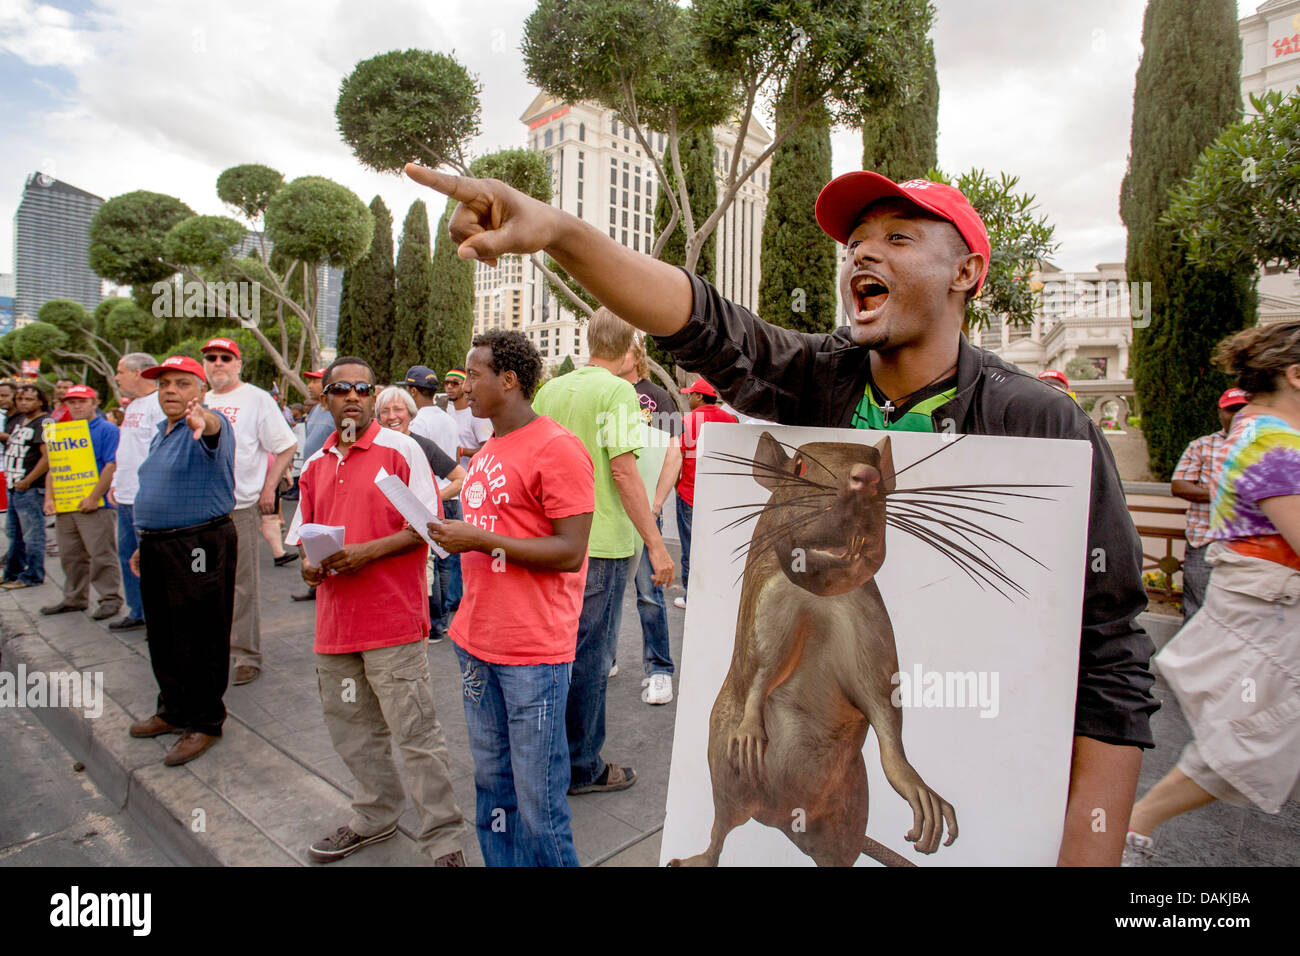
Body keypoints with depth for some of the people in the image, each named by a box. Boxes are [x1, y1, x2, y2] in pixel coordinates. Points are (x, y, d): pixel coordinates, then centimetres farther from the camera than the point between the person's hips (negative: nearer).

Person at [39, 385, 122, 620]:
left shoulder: (107, 429, -5)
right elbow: (53, 468, 17)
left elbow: (112, 466, -14)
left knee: (102, 555, -4)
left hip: (96, 506, -7)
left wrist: (94, 497, -19)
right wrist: (49, 497, 4)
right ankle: (74, 599, 25)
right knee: (70, 556, 14)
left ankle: (110, 599, 4)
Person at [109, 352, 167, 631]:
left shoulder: (159, 405, -13)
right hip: (127, 498, 10)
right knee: (128, 556, 16)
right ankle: (138, 613, 28)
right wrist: (116, 484, 22)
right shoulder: (132, 406, 19)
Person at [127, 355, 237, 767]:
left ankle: (204, 722, 14)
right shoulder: (161, 432, 16)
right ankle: (174, 710, 36)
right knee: (162, 637, 19)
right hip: (157, 549, 9)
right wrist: (146, 543, 23)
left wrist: (202, 419, -62)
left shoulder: (207, 426, -12)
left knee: (199, 640, 0)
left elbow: (214, 430, -39)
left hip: (199, 548, -9)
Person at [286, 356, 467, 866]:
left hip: (393, 618, -6)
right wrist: (310, 564, 0)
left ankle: (444, 841, 13)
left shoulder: (401, 450, -4)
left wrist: (366, 552, -18)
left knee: (415, 733, -1)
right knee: (352, 730, 19)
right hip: (335, 619, 7)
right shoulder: (314, 465, 14)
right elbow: (304, 533, 21)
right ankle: (374, 818, 39)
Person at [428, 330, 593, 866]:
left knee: (537, 802, 1)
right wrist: (455, 539, 8)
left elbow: (570, 552, -18)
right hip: (476, 644, 8)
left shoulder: (557, 449, -13)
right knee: (491, 782, 19)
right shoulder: (487, 453, 15)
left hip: (533, 653, -8)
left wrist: (481, 539, -18)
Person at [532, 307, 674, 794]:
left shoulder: (550, 389, 9)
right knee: (589, 656, 4)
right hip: (601, 544, -7)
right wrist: (656, 545, -15)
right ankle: (581, 767, 18)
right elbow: (623, 470, -18)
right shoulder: (617, 391, -11)